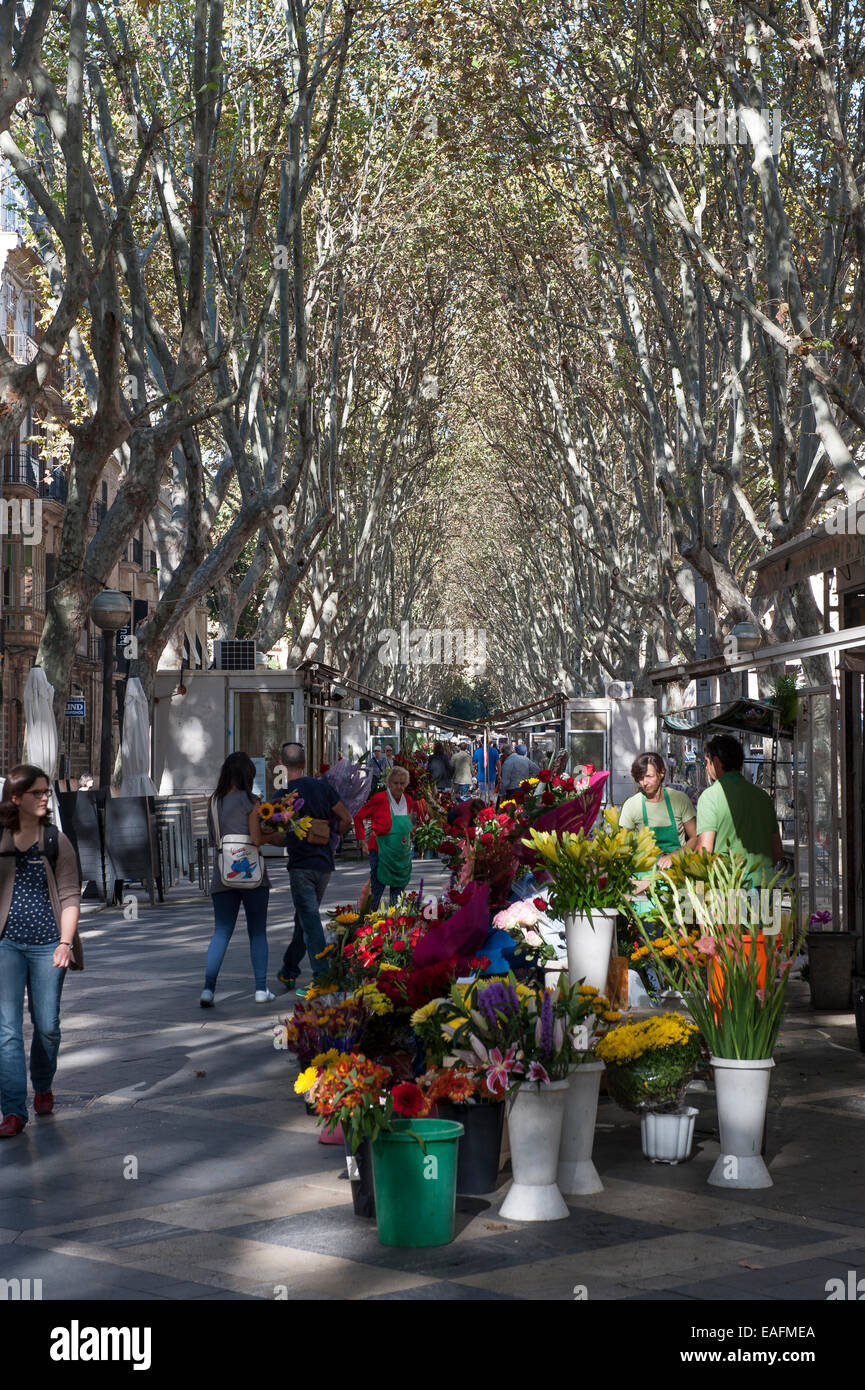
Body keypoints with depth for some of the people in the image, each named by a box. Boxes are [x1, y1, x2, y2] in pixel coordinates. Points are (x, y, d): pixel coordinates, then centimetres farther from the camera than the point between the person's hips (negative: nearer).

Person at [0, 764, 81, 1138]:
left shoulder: (57, 842, 2)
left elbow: (70, 896, 2)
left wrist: (65, 942, -8)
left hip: (47, 946, 1)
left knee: (47, 1026, 8)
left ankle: (43, 1088, 34)